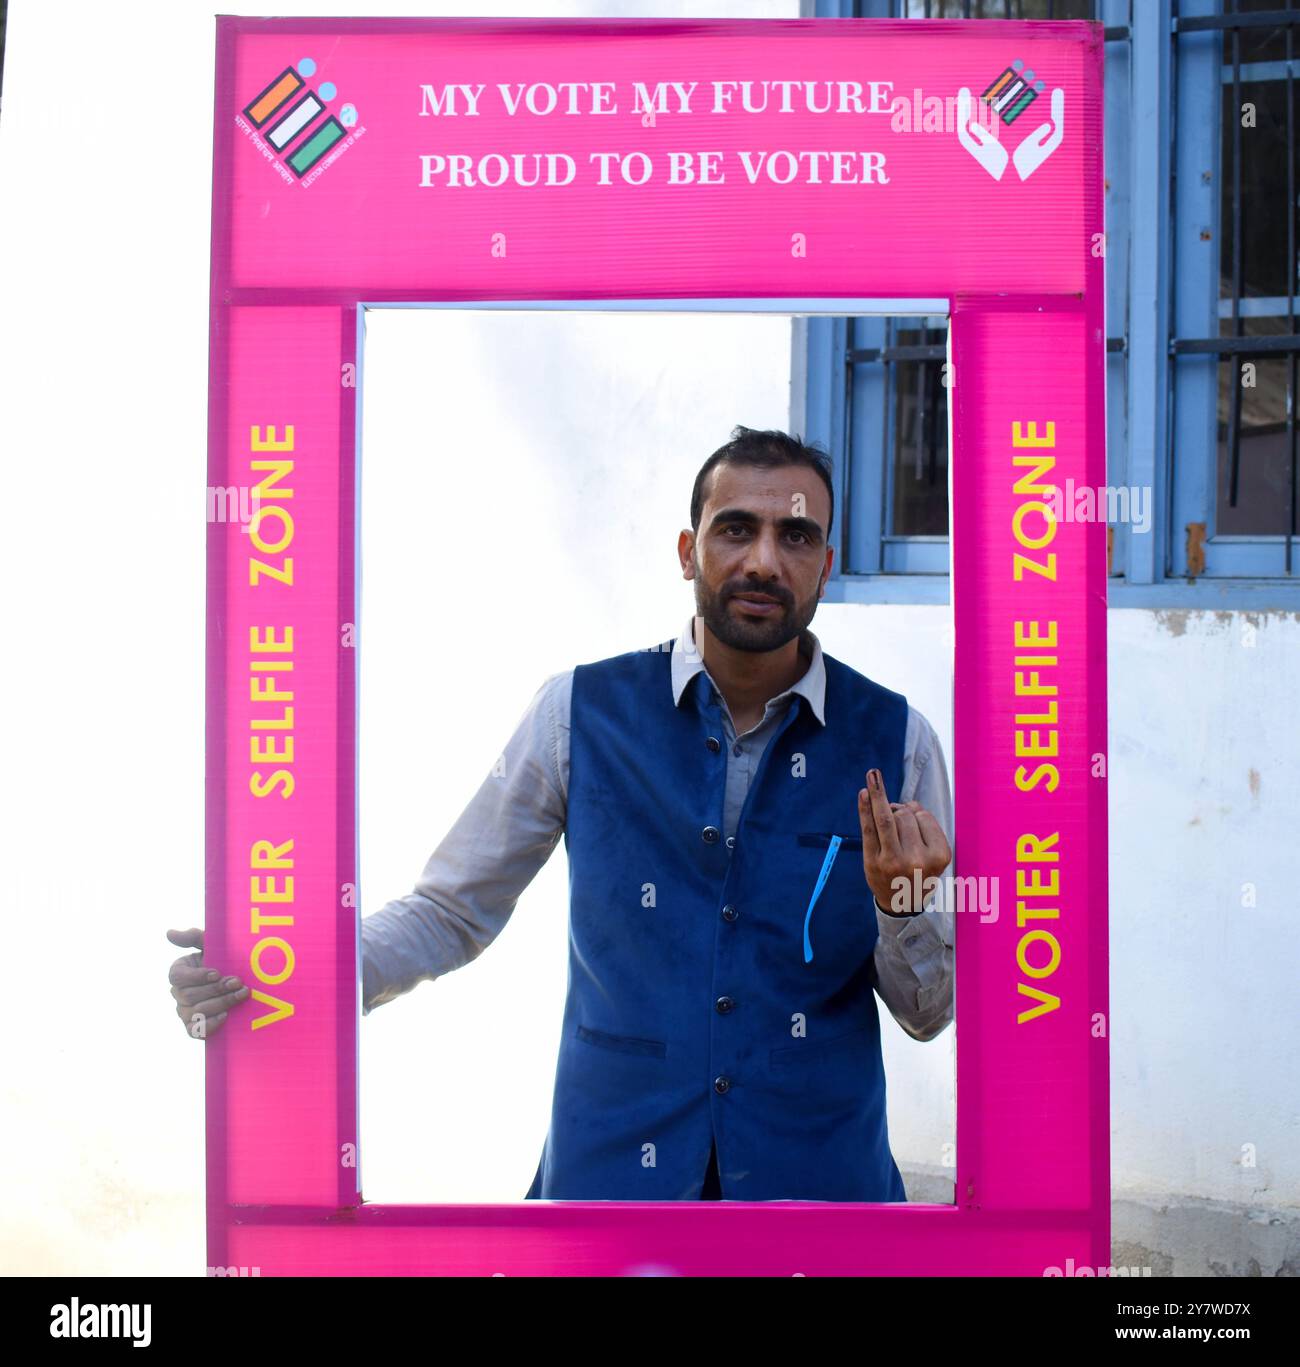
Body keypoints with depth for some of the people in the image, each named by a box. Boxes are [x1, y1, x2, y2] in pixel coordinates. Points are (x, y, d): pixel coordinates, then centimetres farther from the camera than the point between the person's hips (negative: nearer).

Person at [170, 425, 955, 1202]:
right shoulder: (580, 714, -5)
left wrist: (904, 904, -19)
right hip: (607, 1169, 0)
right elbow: (452, 914, 2)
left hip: (823, 1174, 0)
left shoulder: (893, 738, -5)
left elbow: (929, 1014, 2)